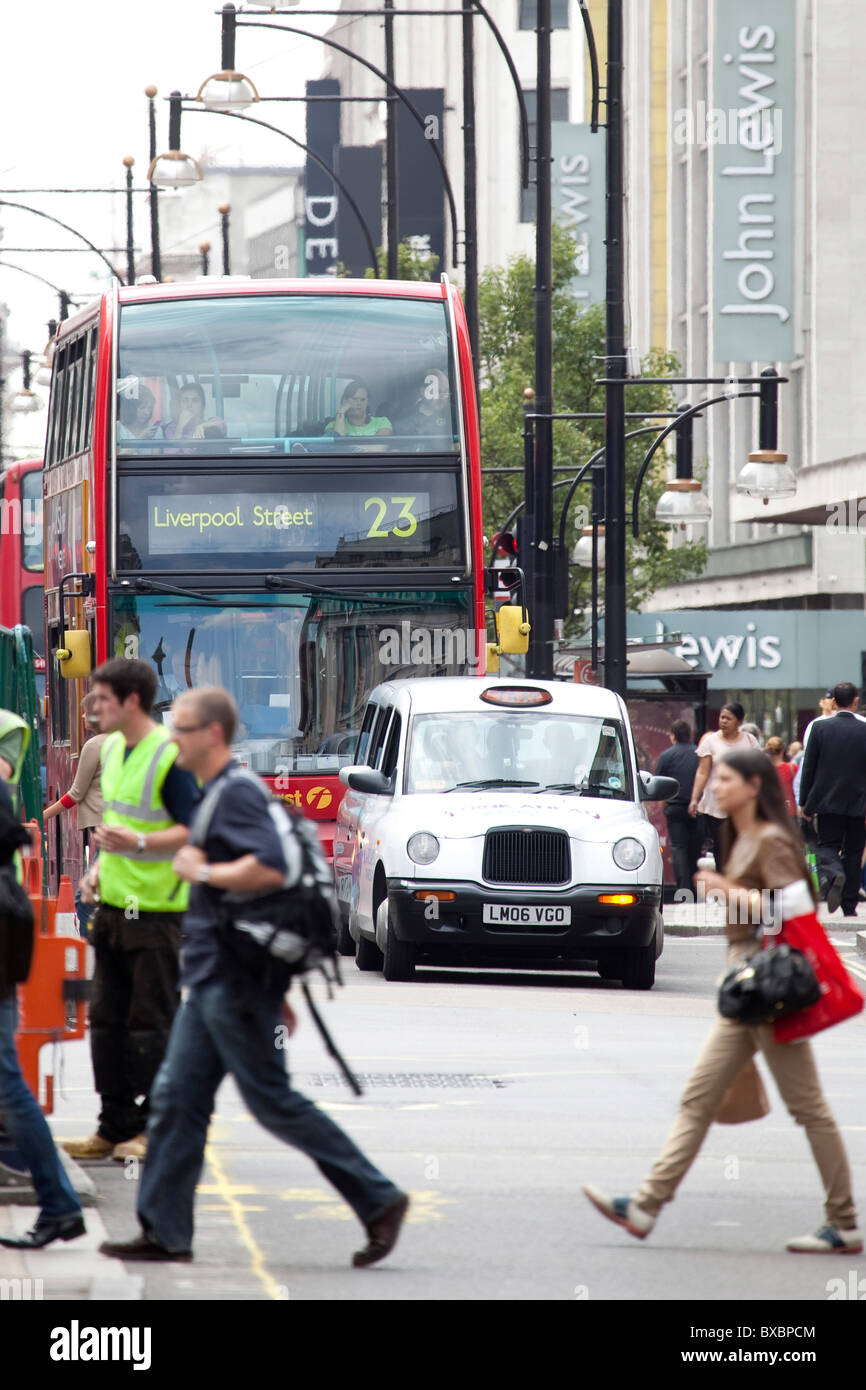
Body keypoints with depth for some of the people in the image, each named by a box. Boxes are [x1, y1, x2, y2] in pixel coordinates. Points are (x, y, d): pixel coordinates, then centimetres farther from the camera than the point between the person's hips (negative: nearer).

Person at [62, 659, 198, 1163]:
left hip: (156, 910, -9)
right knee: (108, 1019, 9)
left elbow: (194, 831, -16)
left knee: (151, 1022, -4)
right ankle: (115, 1127, 15)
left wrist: (138, 843, -27)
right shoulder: (113, 750, 13)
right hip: (114, 905, 9)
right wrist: (100, 867, 12)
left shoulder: (169, 757, -14)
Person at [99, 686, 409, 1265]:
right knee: (178, 1099, 8)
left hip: (235, 980, -10)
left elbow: (271, 869, -30)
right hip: (212, 979, 10)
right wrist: (275, 994, 25)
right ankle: (165, 1231, 9)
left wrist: (199, 871, -15)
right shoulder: (216, 794, 18)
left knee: (273, 1102, -6)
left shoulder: (237, 793, -14)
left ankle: (379, 1200, 0)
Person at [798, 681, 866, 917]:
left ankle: (832, 873, -26)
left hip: (828, 800, -1)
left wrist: (805, 803, 6)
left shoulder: (820, 728, -5)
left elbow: (808, 768, -1)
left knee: (827, 845, 7)